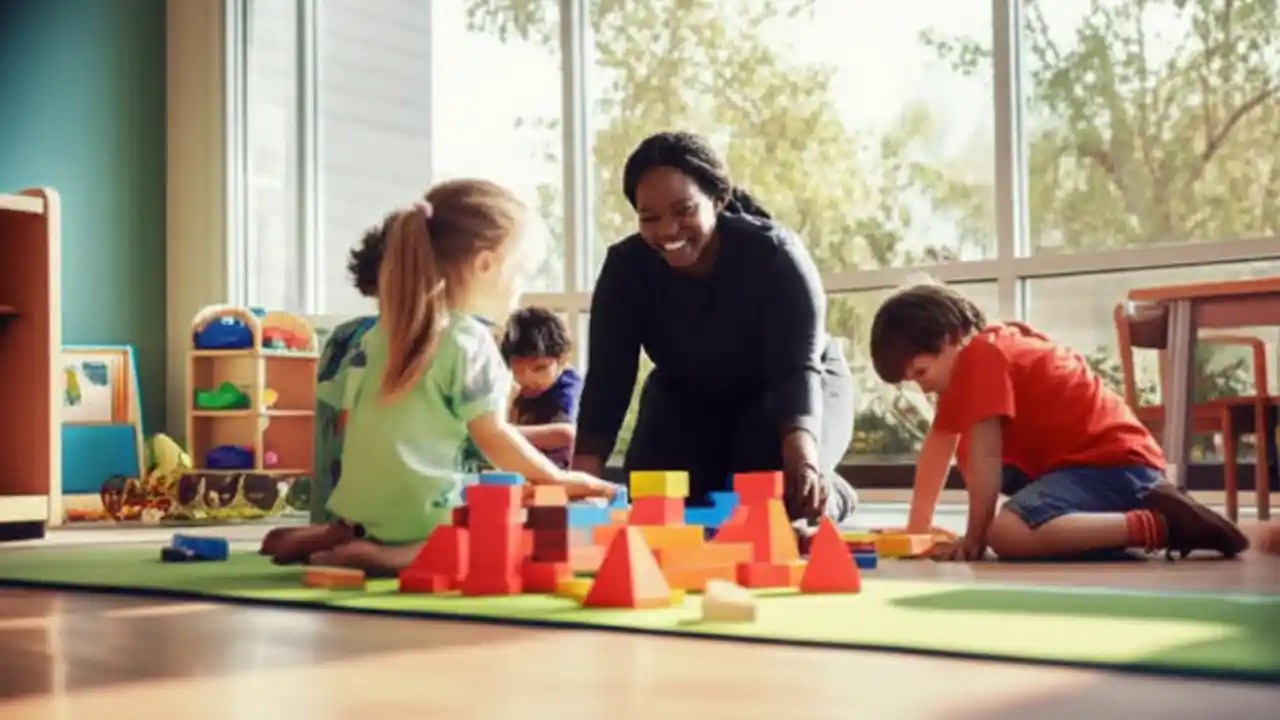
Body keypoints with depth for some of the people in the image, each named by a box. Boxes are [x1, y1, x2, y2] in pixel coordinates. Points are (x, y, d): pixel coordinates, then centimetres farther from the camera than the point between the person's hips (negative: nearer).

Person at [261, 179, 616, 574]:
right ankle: (390, 558, -18)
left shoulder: (381, 333, 11)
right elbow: (493, 439, -10)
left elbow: (351, 419, 16)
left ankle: (331, 537, 8)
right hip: (423, 517, -8)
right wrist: (558, 479, 2)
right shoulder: (469, 342, -12)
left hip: (362, 508, 8)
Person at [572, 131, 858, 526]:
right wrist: (582, 477, -39)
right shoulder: (625, 266, -21)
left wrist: (803, 461, -58)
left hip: (797, 387, -4)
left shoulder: (773, 253, -30)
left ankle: (826, 497, 7)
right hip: (687, 397, 4)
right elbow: (608, 378, -23)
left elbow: (797, 369, -38)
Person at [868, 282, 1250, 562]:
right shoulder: (963, 361, 20)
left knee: (1008, 534, -31)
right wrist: (916, 531, 21)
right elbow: (938, 445, 22)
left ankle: (1159, 525, -24)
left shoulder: (980, 356, -10)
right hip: (1117, 458, 11)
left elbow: (985, 456, -15)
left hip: (1112, 461, -11)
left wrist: (973, 539, -10)